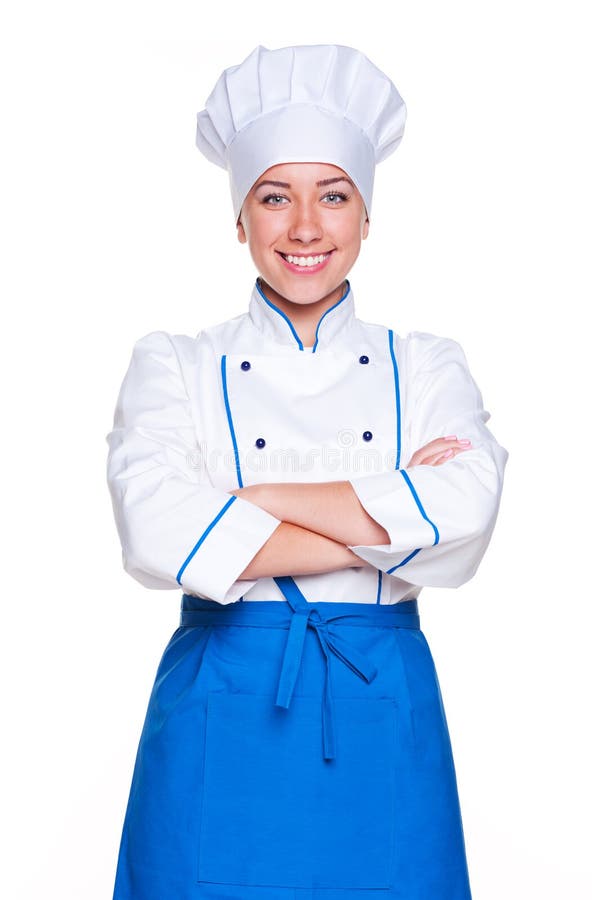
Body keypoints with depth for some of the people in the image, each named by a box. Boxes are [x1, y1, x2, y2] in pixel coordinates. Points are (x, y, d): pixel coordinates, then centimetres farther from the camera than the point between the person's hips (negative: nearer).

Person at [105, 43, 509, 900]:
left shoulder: (428, 367, 5)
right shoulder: (173, 365, 1)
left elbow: (464, 514, -16)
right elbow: (159, 538, -18)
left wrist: (246, 499, -16)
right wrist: (384, 525, -14)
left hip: (382, 718, 1)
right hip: (222, 724, -1)